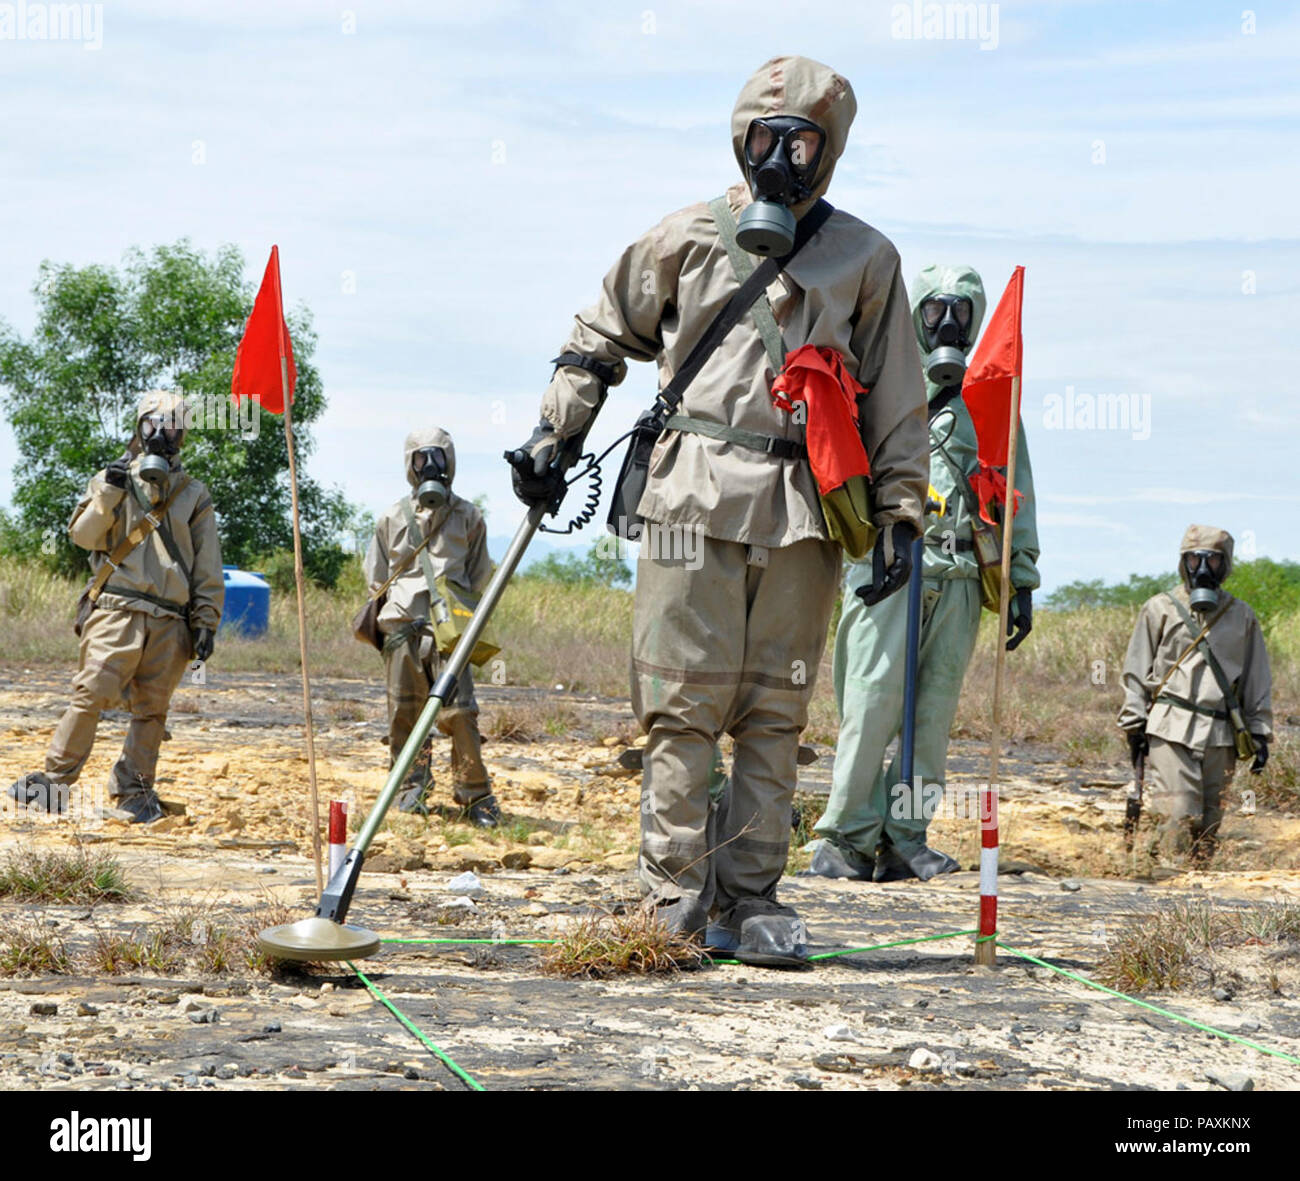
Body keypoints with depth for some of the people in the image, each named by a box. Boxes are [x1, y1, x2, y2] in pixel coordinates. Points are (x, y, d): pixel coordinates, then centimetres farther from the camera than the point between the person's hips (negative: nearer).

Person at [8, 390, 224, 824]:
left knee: (151, 708, 1)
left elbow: (208, 569, 14)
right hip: (119, 608, -2)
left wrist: (207, 622, 7)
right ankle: (54, 781, -10)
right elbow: (84, 535, 0)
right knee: (91, 694, -13)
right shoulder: (111, 480, 12)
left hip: (170, 622, 2)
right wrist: (109, 495, -12)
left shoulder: (193, 496, 15)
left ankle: (133, 795, 8)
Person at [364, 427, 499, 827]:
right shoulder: (393, 518, 14)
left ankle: (475, 795, -2)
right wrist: (394, 616, 11)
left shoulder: (467, 517, 11)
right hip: (401, 629, 2)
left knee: (459, 711, -11)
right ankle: (411, 789, 16)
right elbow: (377, 579, 20)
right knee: (405, 713, 3)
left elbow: (478, 576, 15)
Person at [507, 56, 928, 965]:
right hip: (697, 497, -1)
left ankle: (750, 898, 8)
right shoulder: (687, 240, 9)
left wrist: (900, 515, 7)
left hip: (804, 510, 1)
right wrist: (553, 431, 12)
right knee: (686, 702, -4)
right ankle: (674, 904, -1)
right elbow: (603, 337, 20)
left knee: (775, 711, 3)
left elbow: (897, 401, 12)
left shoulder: (864, 259, 11)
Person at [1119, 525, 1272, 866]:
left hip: (1222, 735, 3)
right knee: (1175, 816, -14)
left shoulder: (1242, 616, 14)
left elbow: (1258, 680, 17)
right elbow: (1136, 671, 9)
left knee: (1209, 823, 2)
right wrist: (1135, 724, 2)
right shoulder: (1160, 609, 7)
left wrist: (1260, 733, 10)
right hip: (1172, 729, -3)